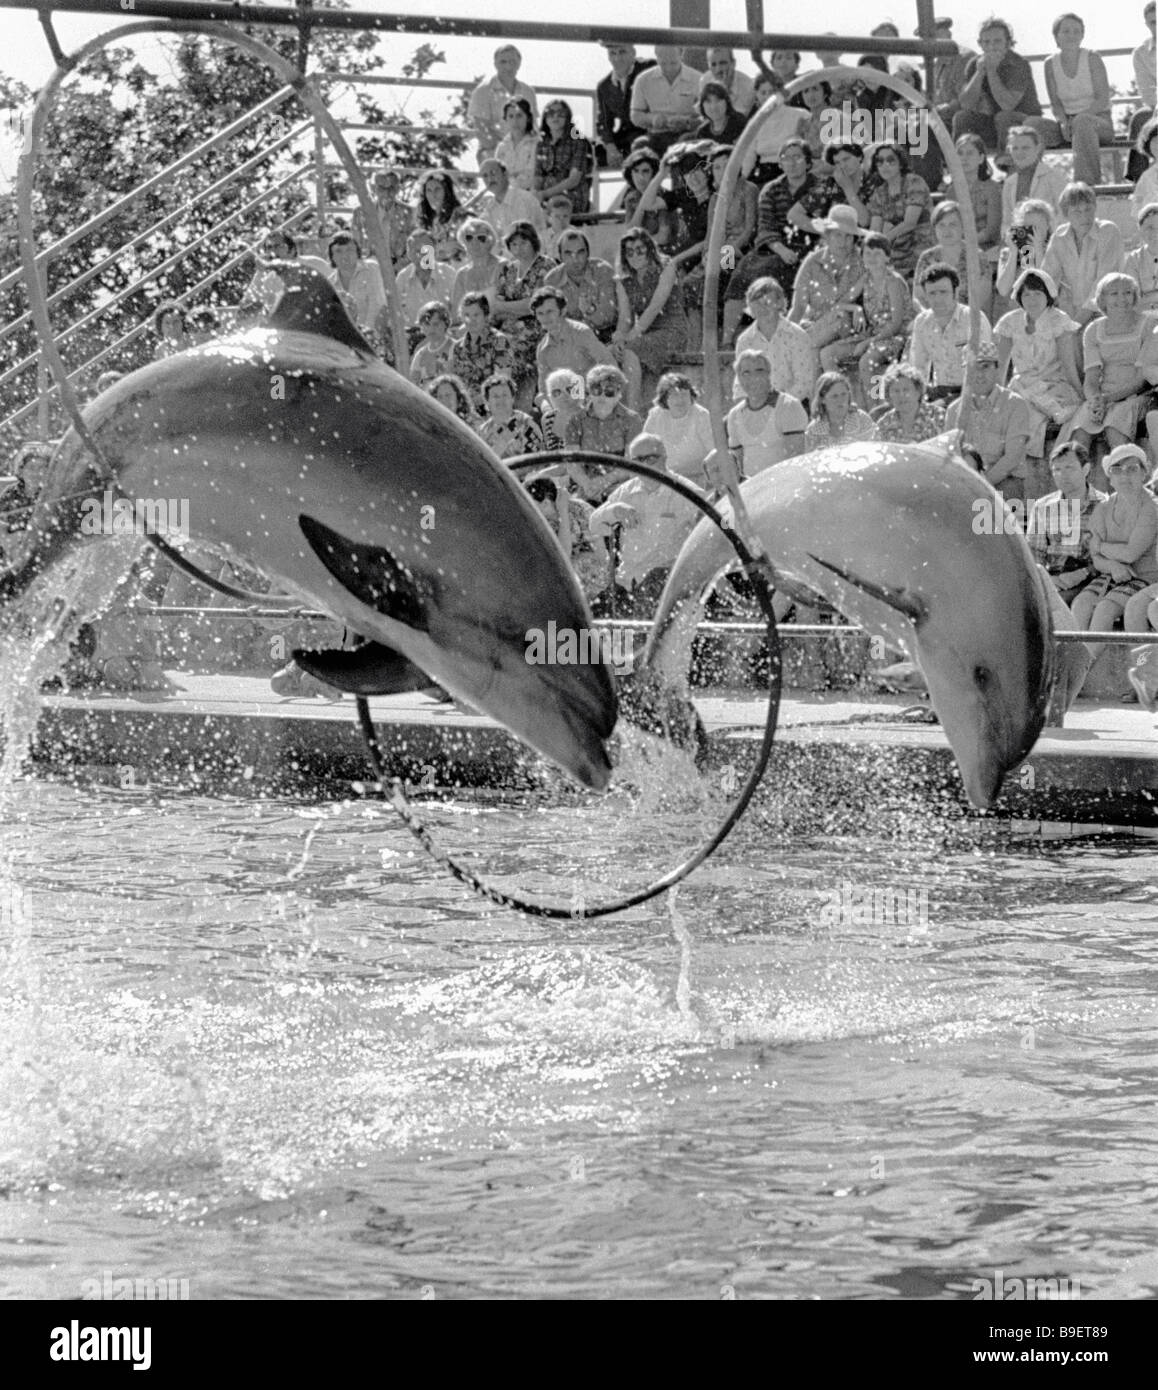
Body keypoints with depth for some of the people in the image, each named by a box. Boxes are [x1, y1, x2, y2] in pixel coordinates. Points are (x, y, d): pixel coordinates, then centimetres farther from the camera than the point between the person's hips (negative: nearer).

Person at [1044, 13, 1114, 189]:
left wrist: (1080, 116, -22)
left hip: (1101, 123, -3)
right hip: (1069, 120, 3)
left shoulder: (1092, 59, -3)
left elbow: (1103, 99, -8)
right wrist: (1063, 122, -15)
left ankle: (1086, 181, -49)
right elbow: (1055, 102, 7)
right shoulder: (1051, 64, 7)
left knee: (1083, 122, -40)